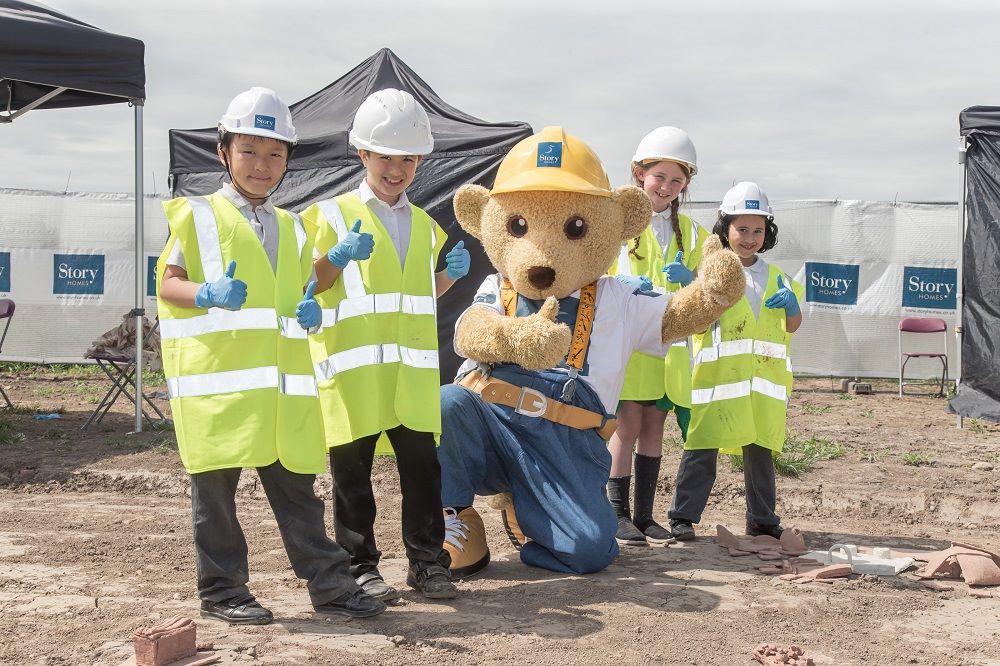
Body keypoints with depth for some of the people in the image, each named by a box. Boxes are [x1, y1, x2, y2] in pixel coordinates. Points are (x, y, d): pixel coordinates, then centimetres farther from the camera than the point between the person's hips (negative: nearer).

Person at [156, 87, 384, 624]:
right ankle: (221, 589, 15)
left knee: (295, 484, 7)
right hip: (217, 378, -4)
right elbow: (167, 283, -2)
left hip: (282, 379, 4)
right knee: (215, 484, 3)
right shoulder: (198, 216, 3)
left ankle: (328, 581, 12)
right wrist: (207, 294, -23)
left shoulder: (292, 228, 18)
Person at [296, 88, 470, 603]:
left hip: (412, 371, 4)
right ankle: (360, 566, 16)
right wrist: (338, 256, -18)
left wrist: (451, 274, 6)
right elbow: (309, 287, -1)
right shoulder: (334, 214, 2)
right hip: (352, 368, -4)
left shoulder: (425, 225, 17)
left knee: (422, 467, 5)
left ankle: (426, 560, 18)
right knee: (352, 471, 4)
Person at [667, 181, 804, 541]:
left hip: (763, 381, 4)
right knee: (702, 447, -4)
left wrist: (791, 305, -8)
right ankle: (683, 515, 4)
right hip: (719, 377, -4)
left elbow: (793, 326, 15)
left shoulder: (775, 277, 15)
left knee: (760, 450, 11)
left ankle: (762, 519, 22)